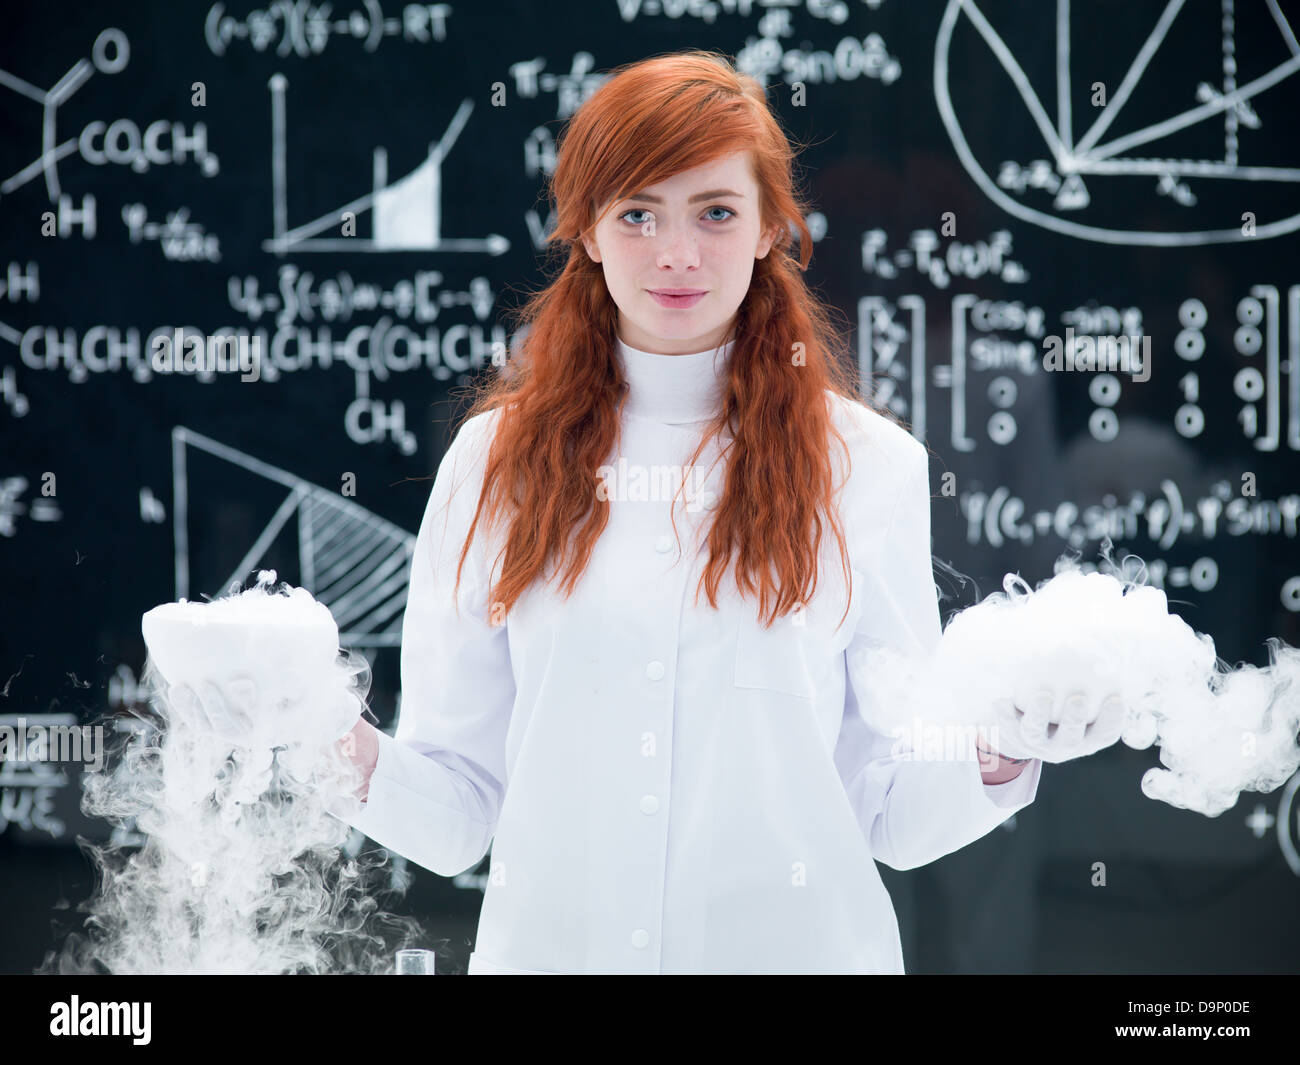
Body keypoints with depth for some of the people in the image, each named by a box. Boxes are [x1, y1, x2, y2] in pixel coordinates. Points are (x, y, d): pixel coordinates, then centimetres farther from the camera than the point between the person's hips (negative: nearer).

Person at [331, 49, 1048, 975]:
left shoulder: (867, 465, -1)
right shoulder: (494, 462, 1)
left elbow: (891, 816, -2)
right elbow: (459, 805, -1)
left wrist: (990, 766, -20)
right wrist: (360, 763, -18)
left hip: (794, 943, -1)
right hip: (552, 943, 1)